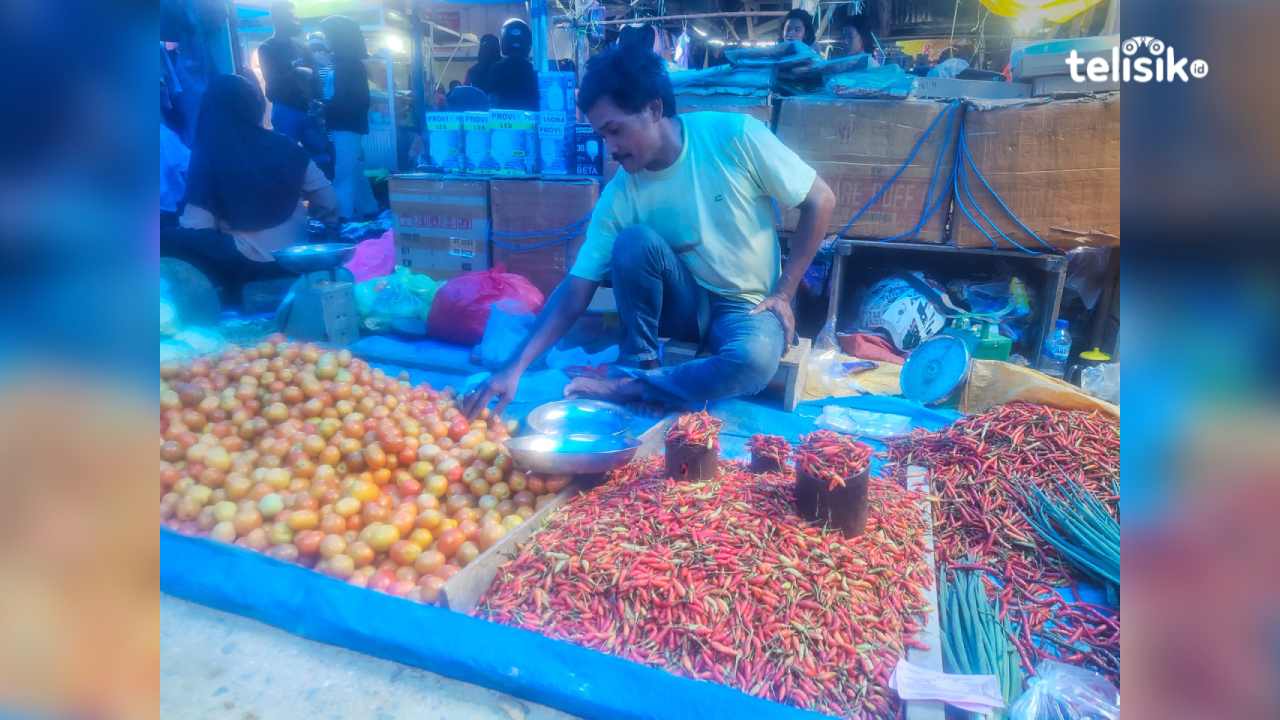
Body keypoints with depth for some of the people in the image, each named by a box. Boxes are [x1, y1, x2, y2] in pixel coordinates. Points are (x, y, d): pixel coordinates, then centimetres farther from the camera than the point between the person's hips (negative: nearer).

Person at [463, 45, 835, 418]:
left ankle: (630, 389, -16)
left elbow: (820, 201, -9)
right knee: (634, 240, -29)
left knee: (753, 360, -37)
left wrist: (783, 293, -11)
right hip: (684, 303, 1)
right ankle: (639, 366, -12)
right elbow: (575, 291, -15)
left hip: (746, 306, -1)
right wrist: (516, 367, -25)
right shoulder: (620, 195, -13)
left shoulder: (735, 136, -18)